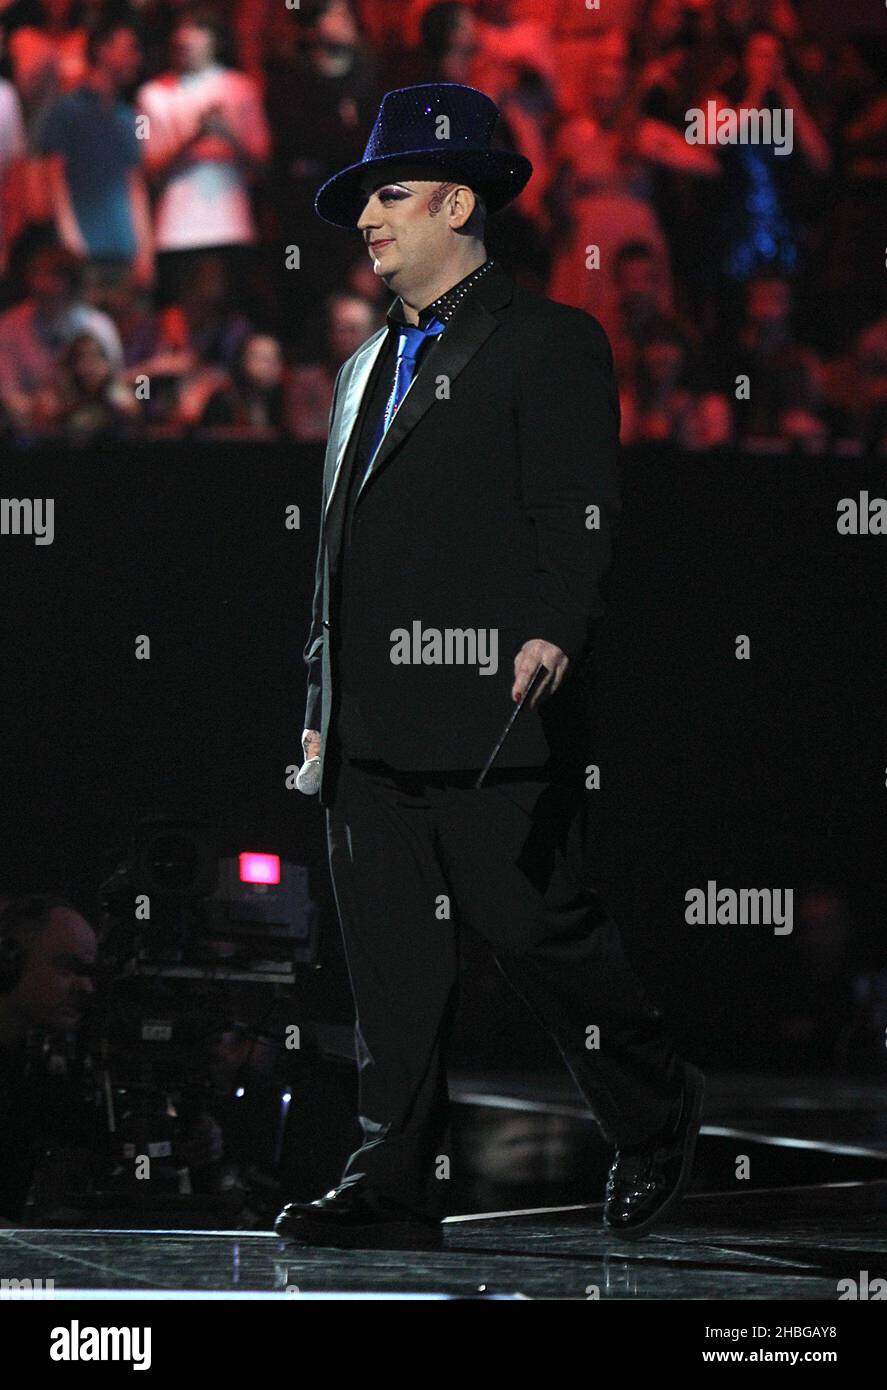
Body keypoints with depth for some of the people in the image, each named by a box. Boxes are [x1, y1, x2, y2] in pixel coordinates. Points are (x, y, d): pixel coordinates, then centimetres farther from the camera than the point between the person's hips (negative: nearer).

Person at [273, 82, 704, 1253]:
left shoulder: (548, 343, 1)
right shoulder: (366, 371, 24)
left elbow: (581, 513, -9)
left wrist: (554, 631, -25)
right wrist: (323, 705, 19)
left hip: (491, 714, -7)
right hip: (374, 734, 7)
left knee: (539, 930, -4)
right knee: (390, 958, 2)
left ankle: (657, 1119, 17)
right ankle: (395, 1187, 3)